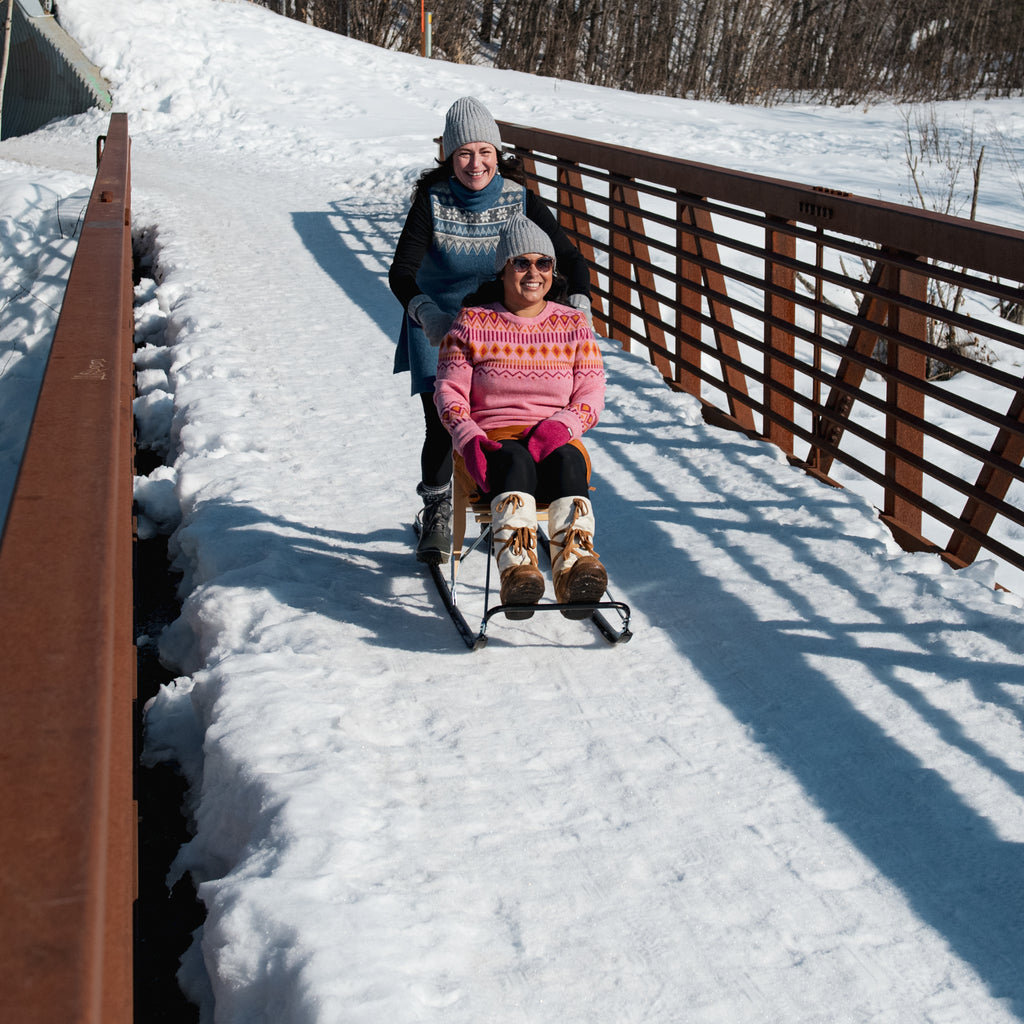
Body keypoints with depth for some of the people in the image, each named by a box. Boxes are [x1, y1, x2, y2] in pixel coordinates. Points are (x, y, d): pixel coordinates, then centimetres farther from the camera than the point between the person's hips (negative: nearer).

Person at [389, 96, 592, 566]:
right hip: (439, 328, -1)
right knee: (442, 424, -9)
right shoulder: (432, 201, -14)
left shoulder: (520, 200, -10)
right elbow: (401, 272, -24)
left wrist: (579, 305, -30)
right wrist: (426, 311, -44)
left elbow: (570, 258, -11)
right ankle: (436, 512, 16)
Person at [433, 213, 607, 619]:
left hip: (558, 438, 1)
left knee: (568, 460, -37)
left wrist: (560, 426, -17)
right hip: (493, 440, -1)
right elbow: (449, 392, 3)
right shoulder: (472, 323, 9)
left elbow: (590, 396, 6)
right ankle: (517, 570, -61)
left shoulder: (575, 326, 13)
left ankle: (575, 569, -60)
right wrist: (469, 438, -18)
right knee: (515, 461, -38)